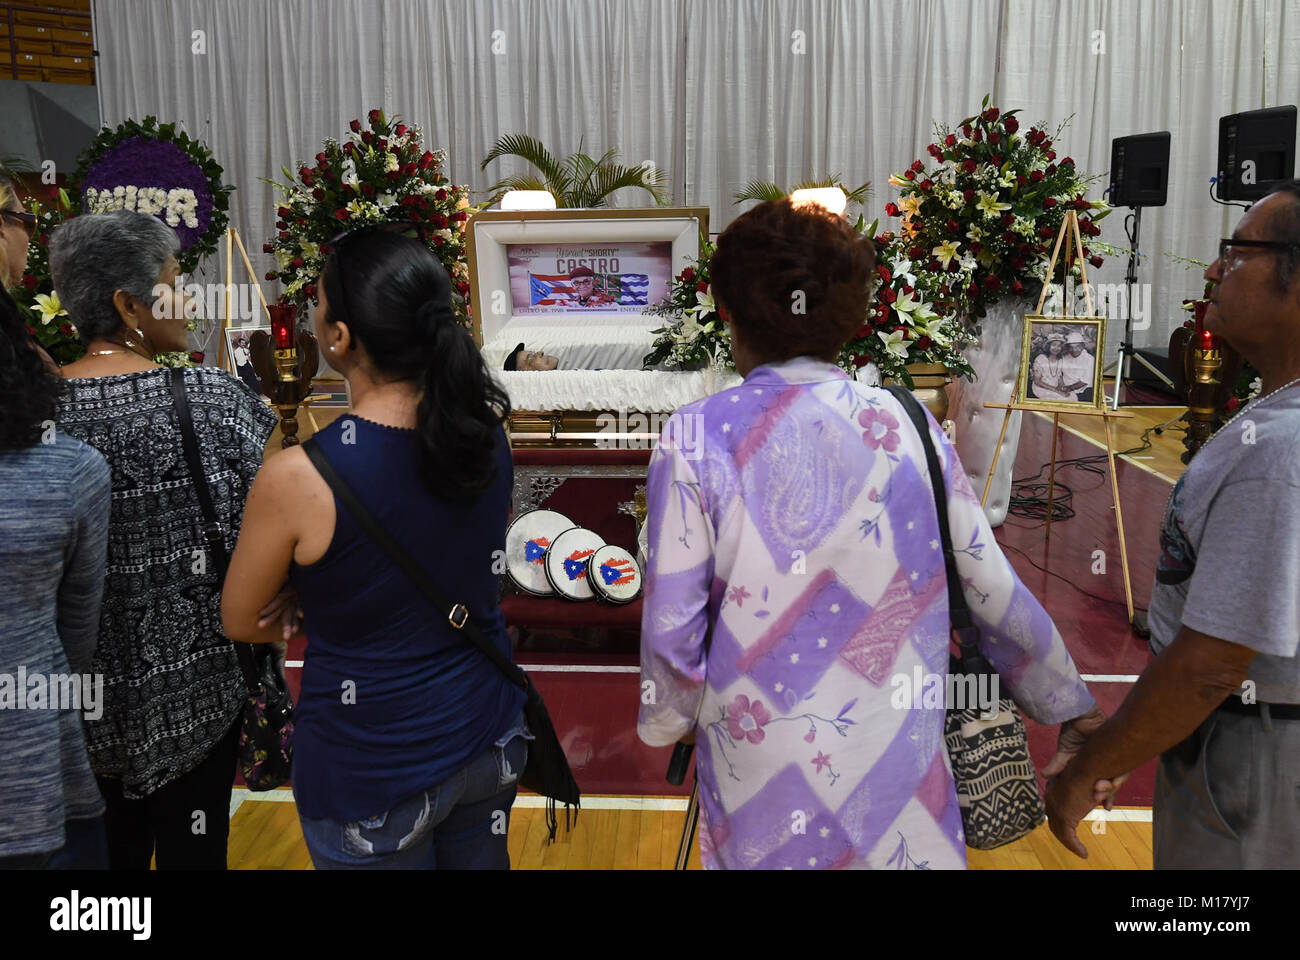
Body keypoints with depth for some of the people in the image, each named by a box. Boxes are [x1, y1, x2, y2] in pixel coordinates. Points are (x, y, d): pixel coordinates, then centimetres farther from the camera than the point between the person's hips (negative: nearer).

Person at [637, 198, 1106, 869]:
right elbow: (996, 594, 1)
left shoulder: (697, 437, -12)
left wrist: (667, 719, 10)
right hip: (895, 755, 2)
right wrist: (1071, 706, 15)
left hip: (759, 759, -1)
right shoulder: (907, 425, -4)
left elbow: (672, 624, -10)